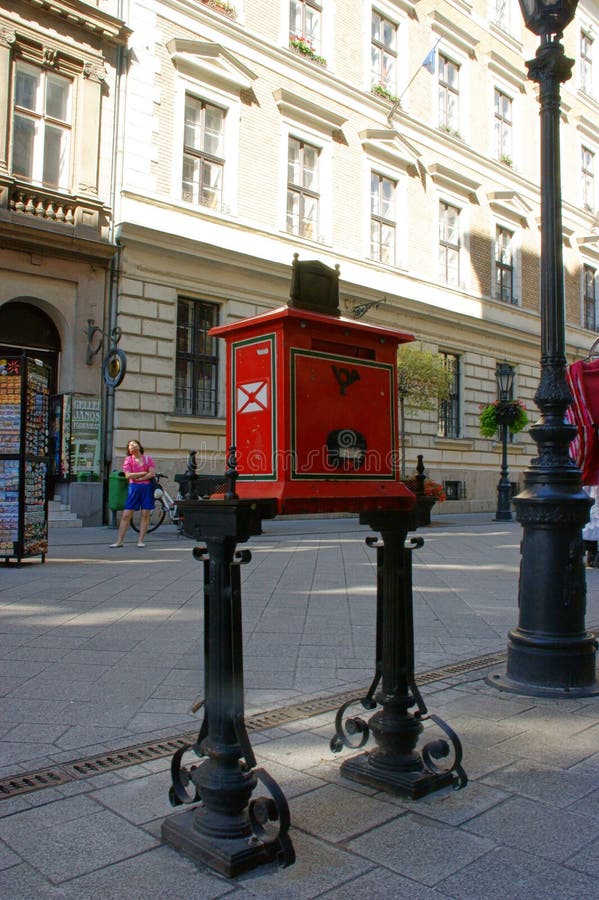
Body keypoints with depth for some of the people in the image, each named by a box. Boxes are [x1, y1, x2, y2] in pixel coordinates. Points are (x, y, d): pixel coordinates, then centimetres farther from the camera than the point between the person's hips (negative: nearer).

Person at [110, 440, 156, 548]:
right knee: (126, 515, -3)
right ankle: (119, 541, 1)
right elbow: (128, 475, -5)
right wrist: (143, 473, -6)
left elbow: (152, 474, -4)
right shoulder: (128, 459, 7)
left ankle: (140, 541, 6)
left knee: (145, 515, 0)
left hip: (147, 487, 0)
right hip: (134, 488, 0)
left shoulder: (148, 459, 8)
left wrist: (138, 478, -9)